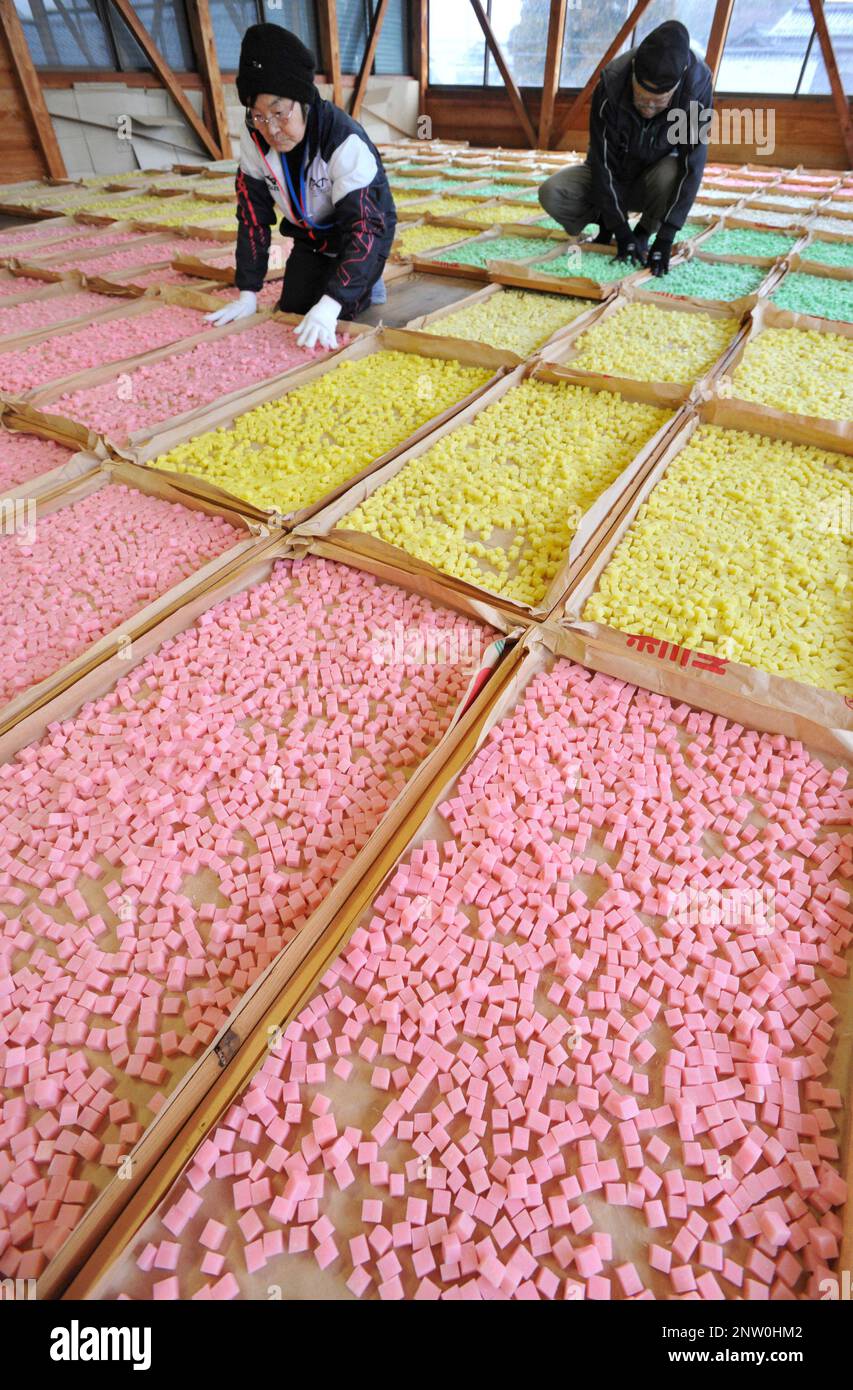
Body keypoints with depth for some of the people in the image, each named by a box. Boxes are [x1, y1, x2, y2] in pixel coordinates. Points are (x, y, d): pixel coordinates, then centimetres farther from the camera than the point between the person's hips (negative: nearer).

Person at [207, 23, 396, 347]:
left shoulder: (345, 141, -35)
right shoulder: (254, 137, -19)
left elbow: (364, 227, -39)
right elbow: (253, 214, -12)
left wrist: (330, 305, -50)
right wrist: (247, 293, -20)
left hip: (364, 231, -5)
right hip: (310, 235, 5)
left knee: (325, 321, -15)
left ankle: (368, 281, 14)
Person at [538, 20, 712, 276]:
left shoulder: (698, 82, -27)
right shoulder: (611, 82, -26)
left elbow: (693, 162, -27)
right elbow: (603, 160, -23)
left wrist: (666, 237, -36)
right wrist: (620, 230, -28)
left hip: (653, 179, -1)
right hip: (613, 175, 1)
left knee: (671, 175, -37)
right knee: (551, 194, -24)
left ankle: (644, 232, -4)